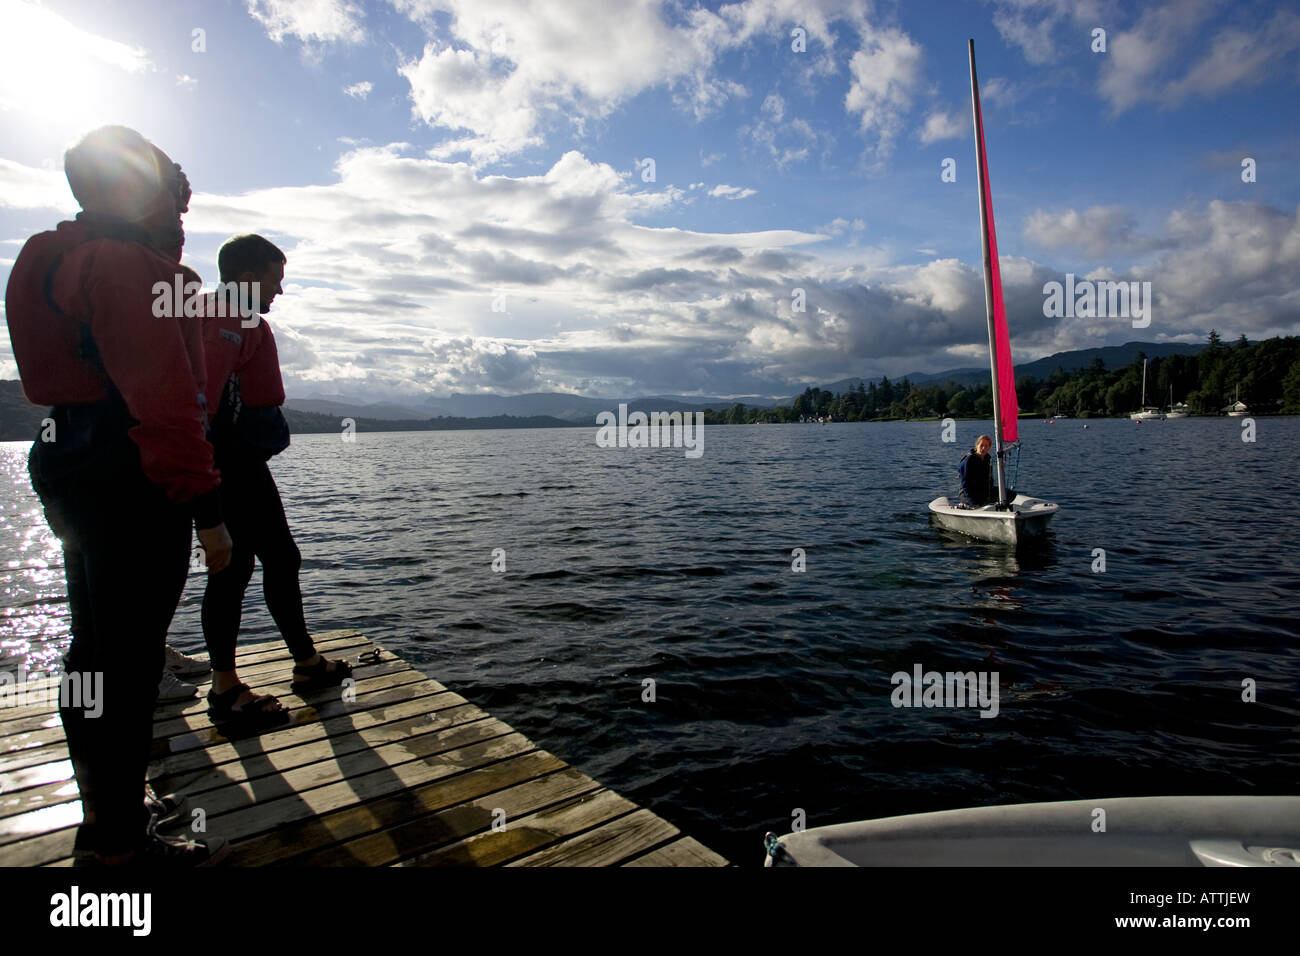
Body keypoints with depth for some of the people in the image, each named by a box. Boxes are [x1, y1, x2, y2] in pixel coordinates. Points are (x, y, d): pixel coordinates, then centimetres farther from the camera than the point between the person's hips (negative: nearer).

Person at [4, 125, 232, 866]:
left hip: (80, 478, 11)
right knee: (127, 666, -3)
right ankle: (122, 843, 10)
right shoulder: (128, 264, -14)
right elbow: (164, 396, -22)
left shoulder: (68, 260, 19)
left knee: (95, 655, 17)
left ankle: (103, 819, 33)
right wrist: (205, 507, -22)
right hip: (132, 487, -11)